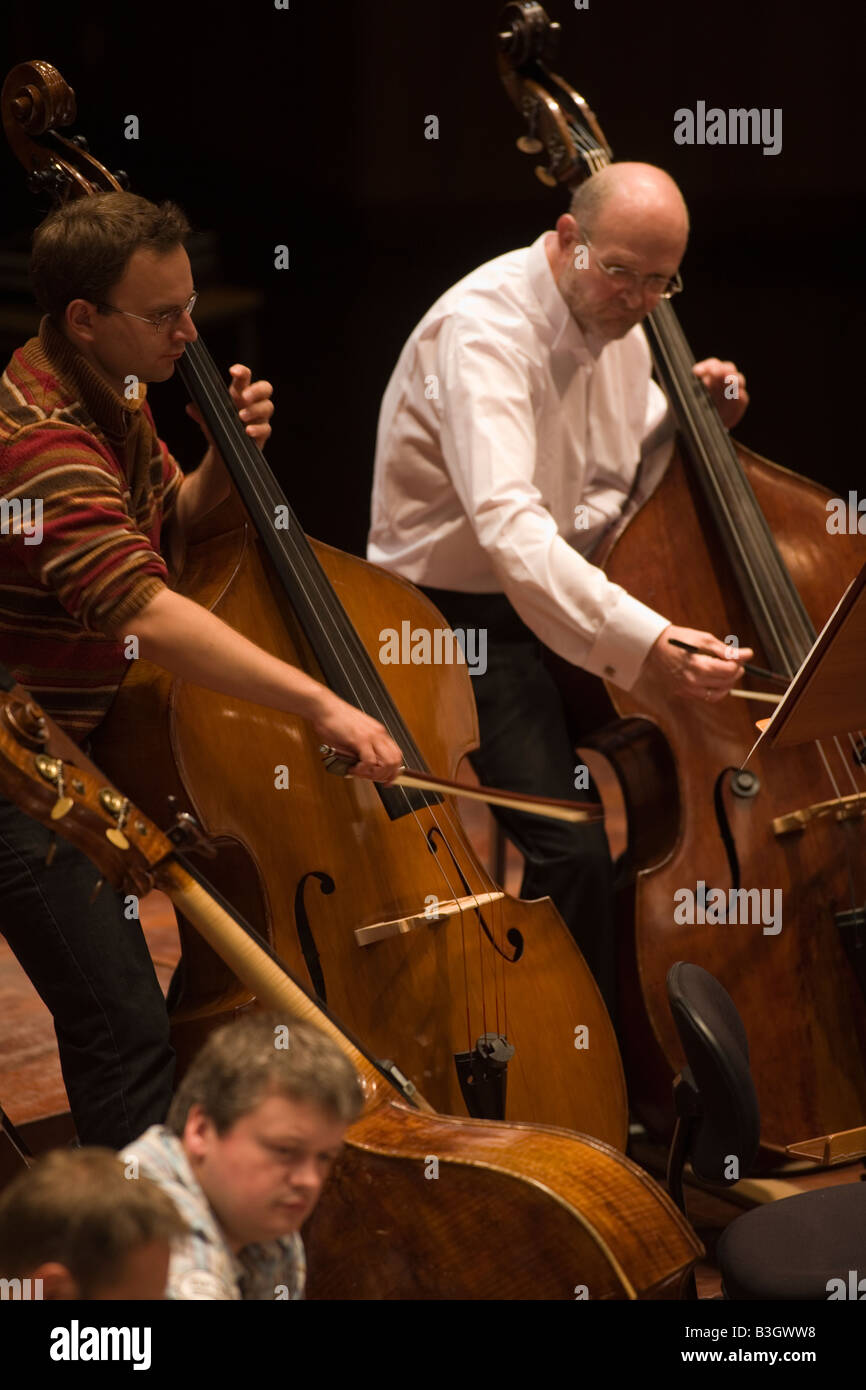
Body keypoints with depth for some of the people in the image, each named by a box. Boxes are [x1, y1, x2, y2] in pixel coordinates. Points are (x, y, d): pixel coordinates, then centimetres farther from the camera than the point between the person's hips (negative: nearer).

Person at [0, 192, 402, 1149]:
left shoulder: (111, 395, 6)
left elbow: (162, 529, 22)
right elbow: (140, 609, -39)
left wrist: (223, 462, -1)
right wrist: (320, 704, -43)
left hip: (88, 745, 10)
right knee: (126, 1033, -16)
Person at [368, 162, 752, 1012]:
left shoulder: (615, 323, 4)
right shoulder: (484, 329, -23)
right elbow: (507, 525, -38)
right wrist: (644, 641, -48)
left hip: (567, 597, 8)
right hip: (460, 619, -8)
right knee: (572, 848, -24)